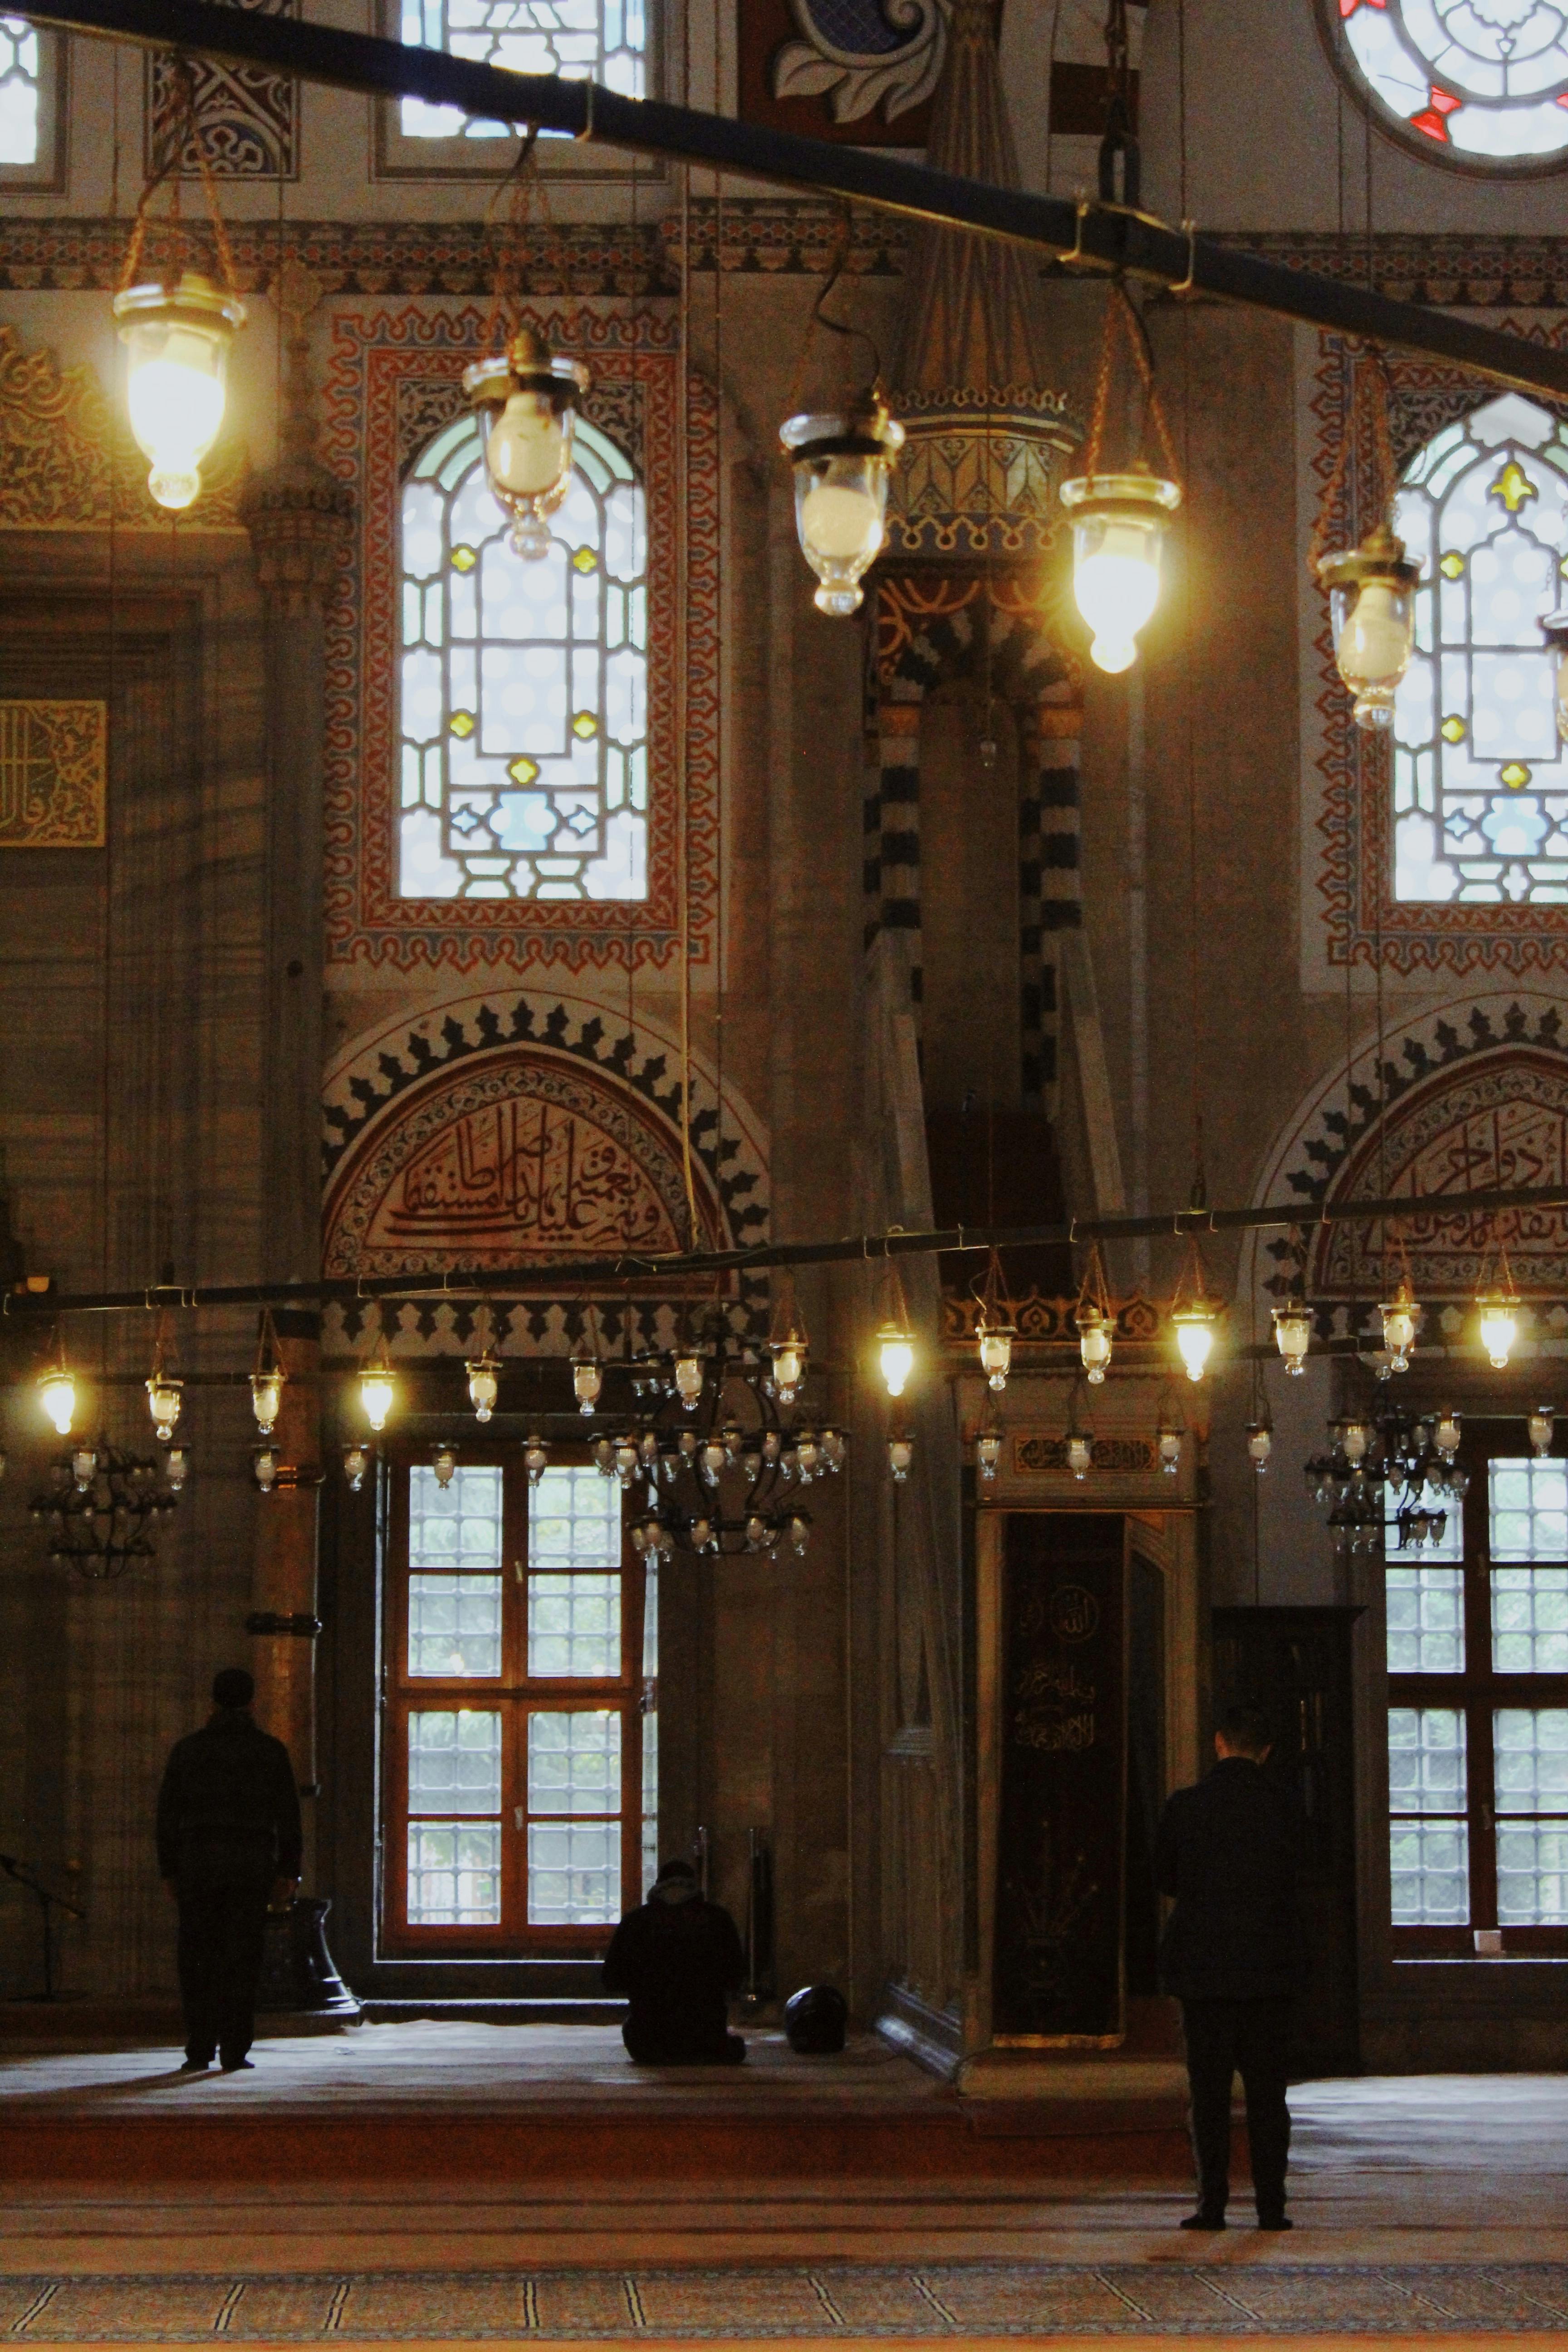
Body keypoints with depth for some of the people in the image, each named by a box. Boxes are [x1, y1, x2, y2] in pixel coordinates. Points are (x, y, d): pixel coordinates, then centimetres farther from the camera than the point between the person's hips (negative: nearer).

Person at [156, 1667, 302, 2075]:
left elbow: (168, 1813, 4)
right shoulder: (271, 1751, 3)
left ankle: (200, 2050, -2)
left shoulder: (188, 1750, 4)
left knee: (197, 1961, 4)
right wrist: (288, 1872, 5)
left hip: (198, 1863, 0)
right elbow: (288, 1815, 1)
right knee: (241, 1961, 2)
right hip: (252, 1866, 0)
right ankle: (234, 2051, -2)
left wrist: (169, 1870, 10)